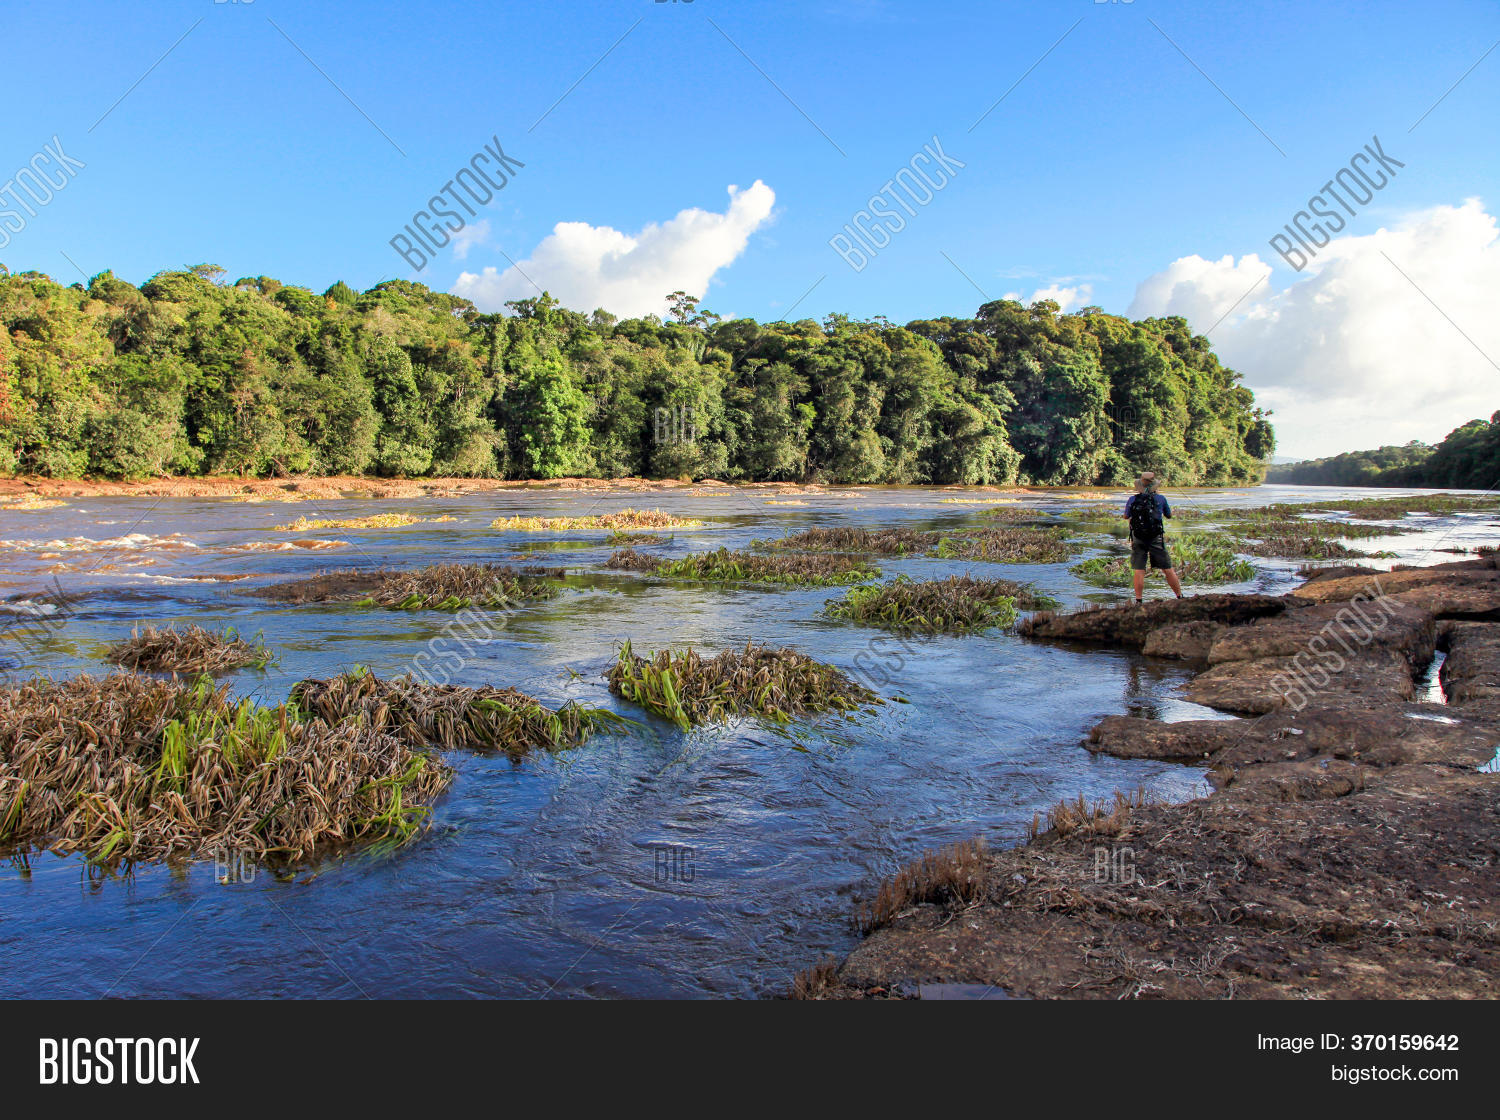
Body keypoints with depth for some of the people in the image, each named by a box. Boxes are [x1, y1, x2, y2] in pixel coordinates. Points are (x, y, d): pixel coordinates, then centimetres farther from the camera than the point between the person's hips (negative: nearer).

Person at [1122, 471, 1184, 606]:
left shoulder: (1132, 500, -4)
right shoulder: (1160, 499, -4)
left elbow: (1126, 516, 12)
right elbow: (1169, 515, 12)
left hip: (1138, 540, 0)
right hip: (1156, 539, 0)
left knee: (1138, 572, 2)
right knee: (1168, 570, 7)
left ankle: (1138, 601, -2)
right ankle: (1180, 597, 16)